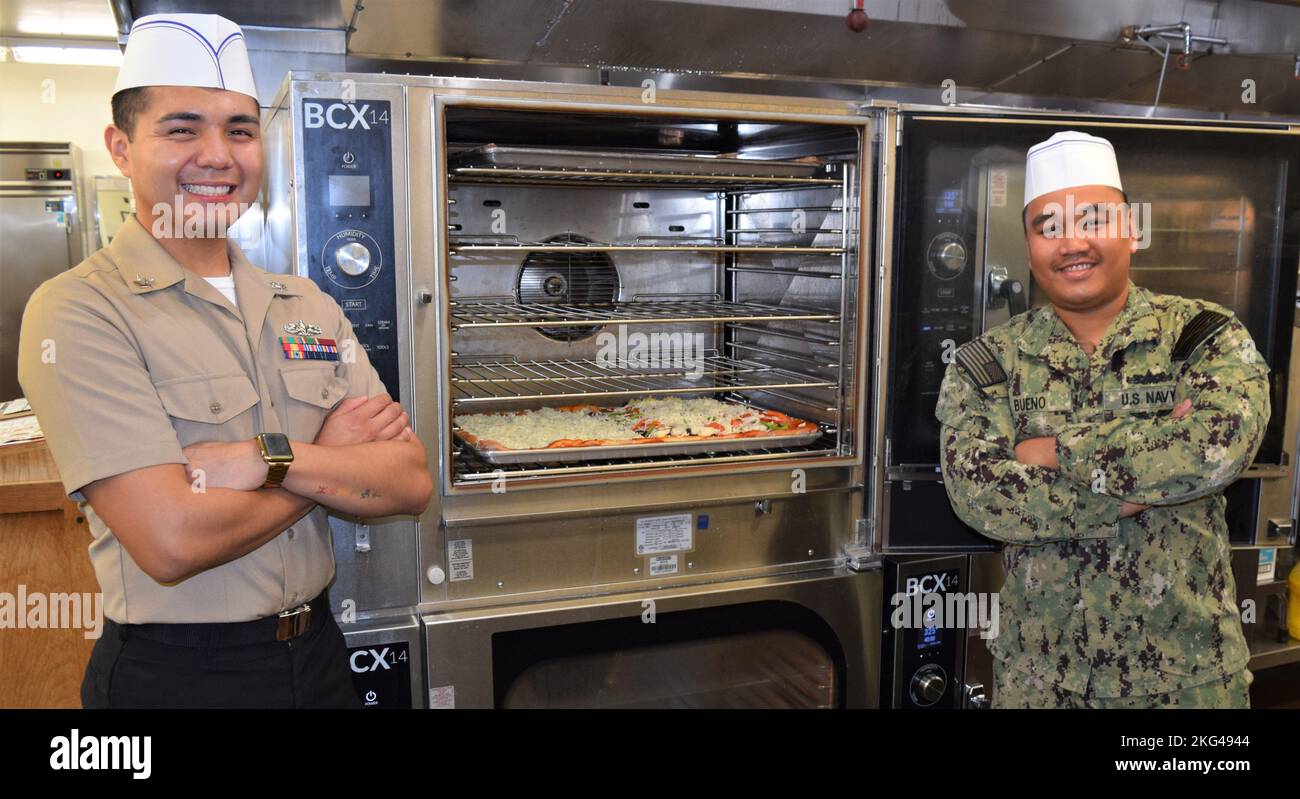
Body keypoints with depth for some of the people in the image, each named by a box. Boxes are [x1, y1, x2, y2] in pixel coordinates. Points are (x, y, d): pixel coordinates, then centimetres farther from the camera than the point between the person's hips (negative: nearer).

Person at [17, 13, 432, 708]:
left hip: (318, 652, 5)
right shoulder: (78, 312, -13)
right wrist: (336, 457, -10)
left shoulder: (308, 307, 4)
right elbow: (172, 543, -23)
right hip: (171, 674, -5)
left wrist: (269, 459, -21)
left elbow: (411, 483, -5)